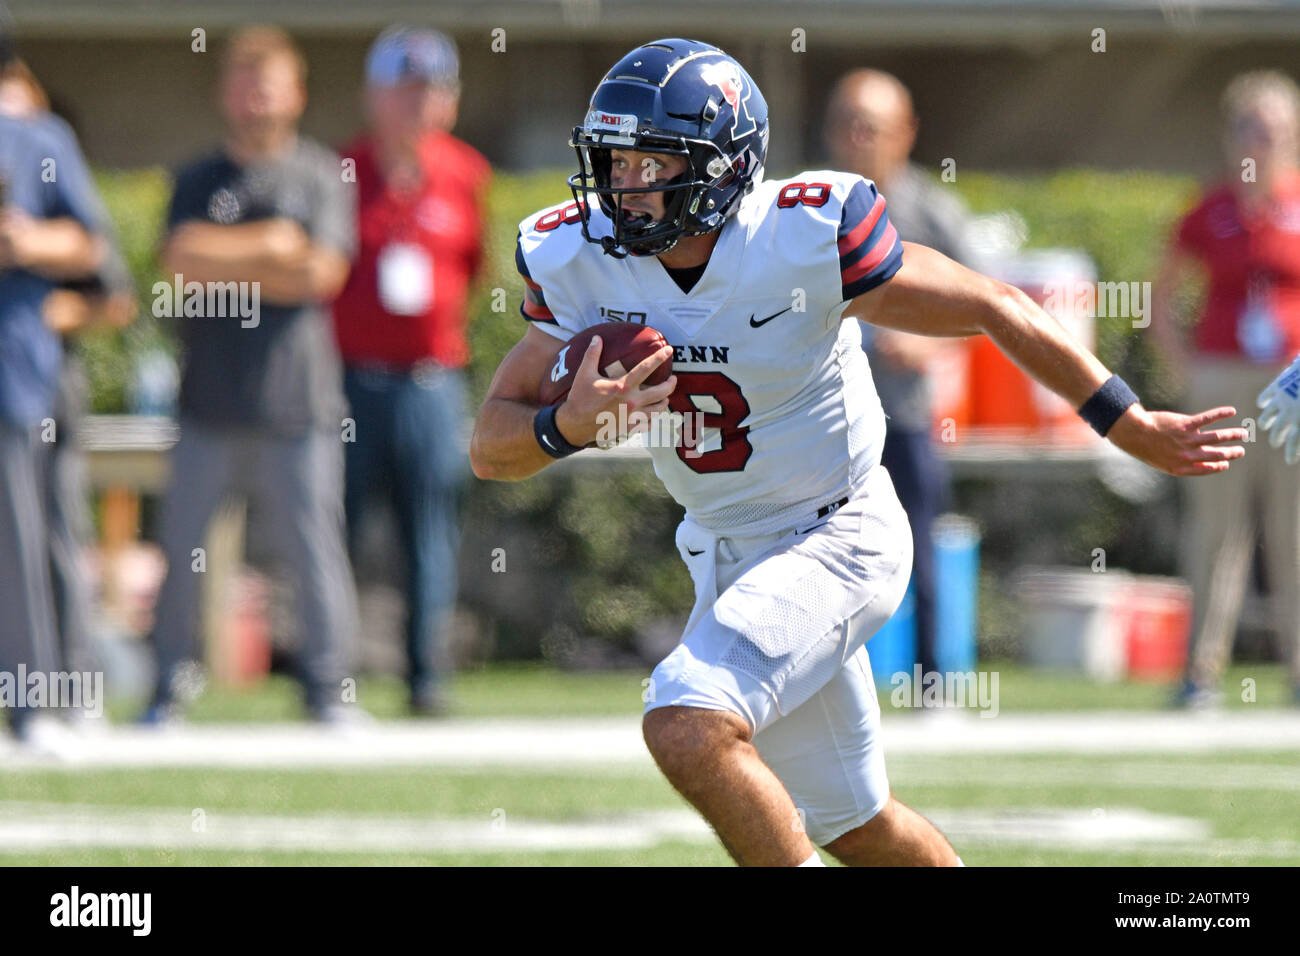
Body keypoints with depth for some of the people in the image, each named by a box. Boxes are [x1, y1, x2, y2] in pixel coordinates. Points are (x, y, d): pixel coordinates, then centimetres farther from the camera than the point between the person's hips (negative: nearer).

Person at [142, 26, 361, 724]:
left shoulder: (322, 176, 7)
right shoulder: (197, 180, 14)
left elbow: (321, 272, -5)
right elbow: (180, 258, -3)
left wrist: (222, 263, -3)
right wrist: (271, 244, -6)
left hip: (297, 403, -2)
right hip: (210, 403, 2)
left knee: (313, 546, -5)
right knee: (182, 547, 0)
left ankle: (326, 685, 2)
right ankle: (171, 683, 9)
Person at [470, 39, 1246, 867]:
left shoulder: (809, 239, -25)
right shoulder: (578, 260, -12)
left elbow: (995, 310, -16)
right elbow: (492, 449, -10)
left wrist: (1136, 431, -12)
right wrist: (569, 424, -33)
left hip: (835, 541, -6)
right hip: (724, 547, 6)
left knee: (689, 728, -27)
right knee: (847, 820, 17)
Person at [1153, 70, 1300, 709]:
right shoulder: (1209, 217, 5)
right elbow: (1161, 294, 15)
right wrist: (1182, 366, 4)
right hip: (1221, 383, 1)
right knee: (1215, 526, 0)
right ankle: (1202, 670, 2)